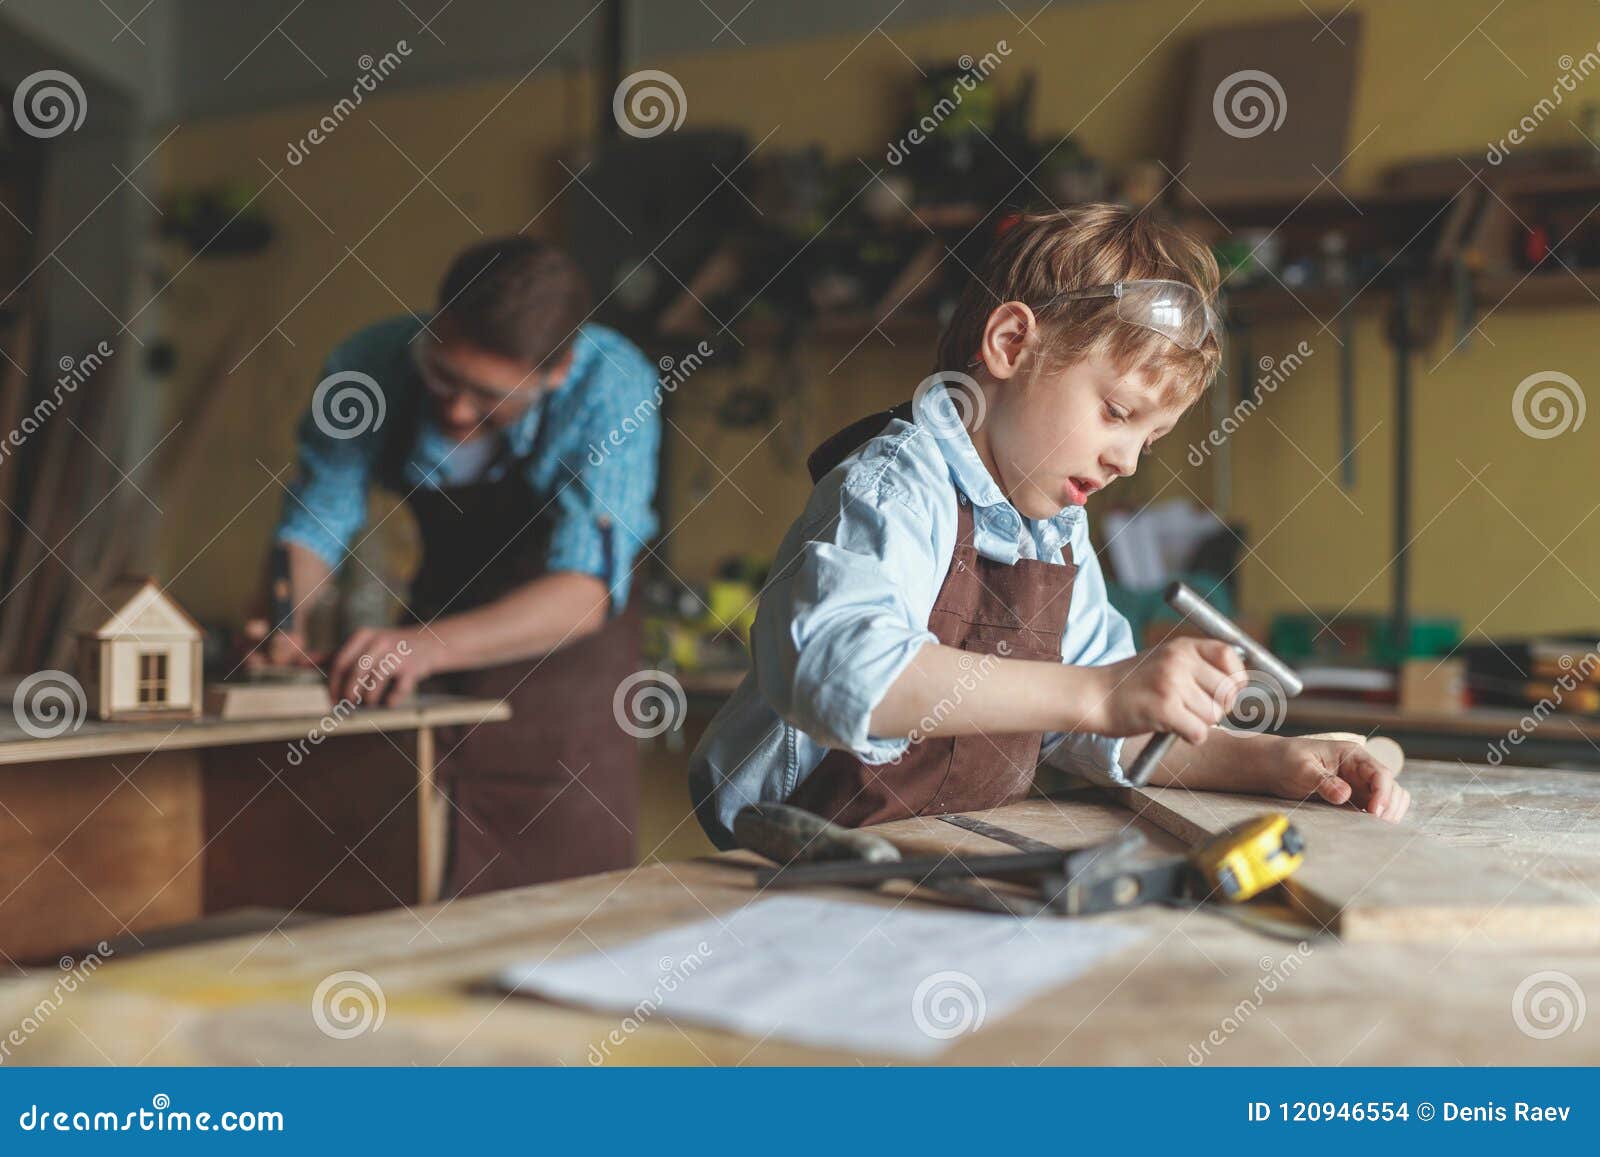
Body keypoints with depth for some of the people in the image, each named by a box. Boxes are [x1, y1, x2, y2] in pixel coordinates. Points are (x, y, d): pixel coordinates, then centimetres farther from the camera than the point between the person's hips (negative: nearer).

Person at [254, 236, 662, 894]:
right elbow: (314, 519, -9)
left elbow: (584, 590, -37)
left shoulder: (611, 384, -29)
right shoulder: (374, 364, -19)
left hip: (566, 664, -2)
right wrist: (283, 623, -29)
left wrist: (430, 645, -50)